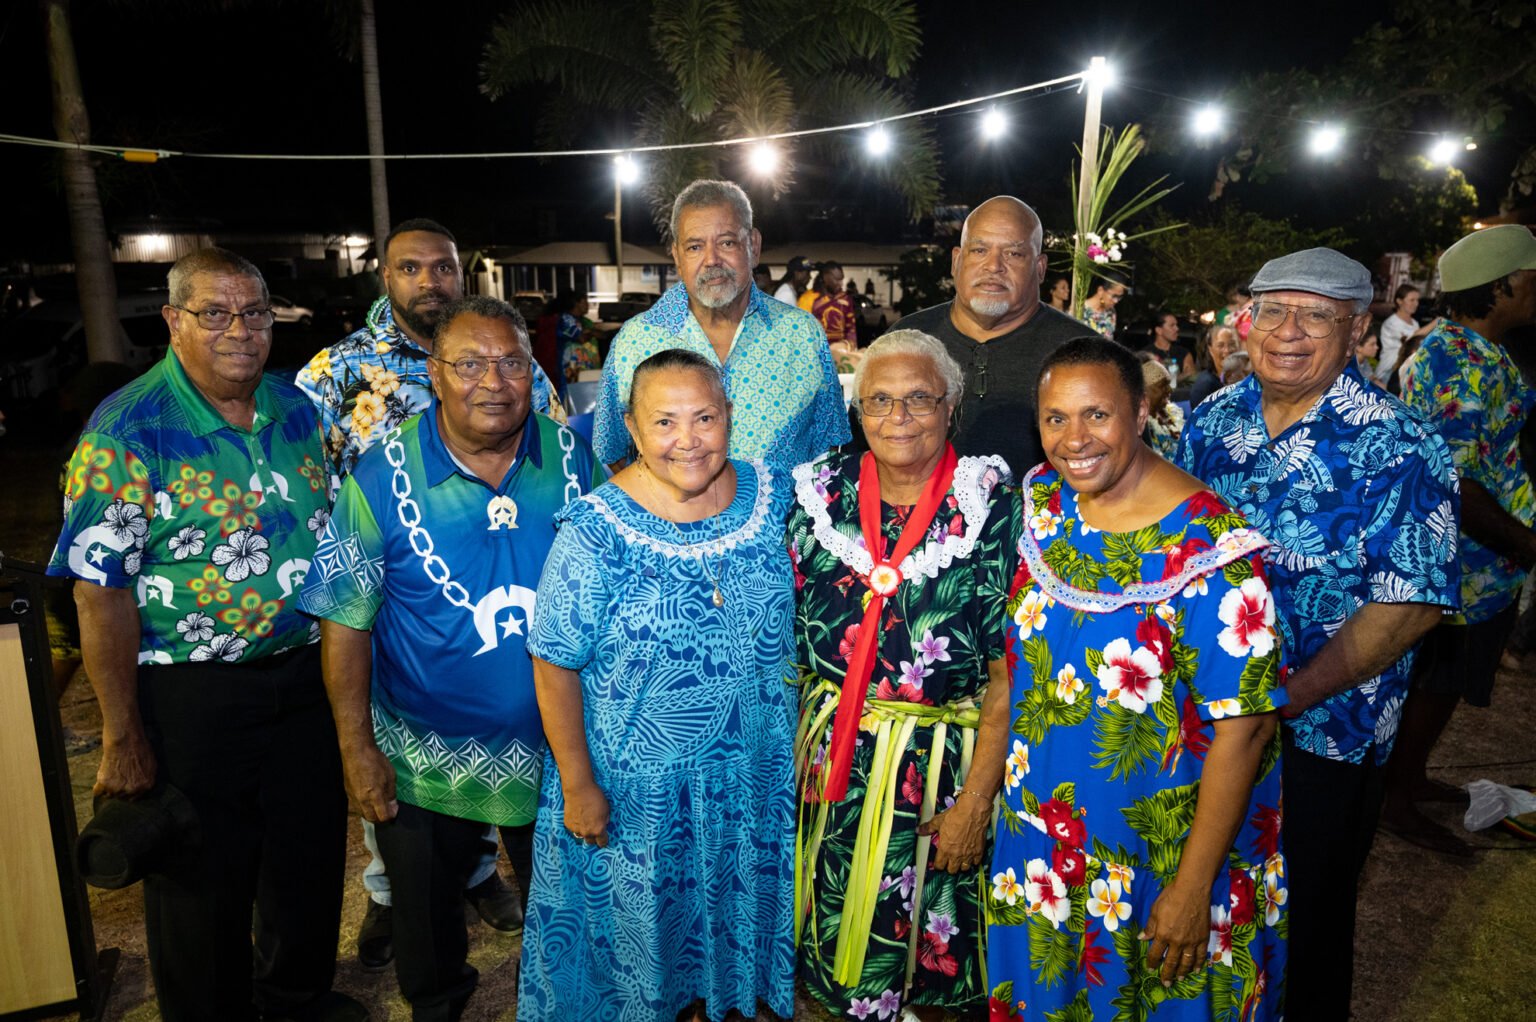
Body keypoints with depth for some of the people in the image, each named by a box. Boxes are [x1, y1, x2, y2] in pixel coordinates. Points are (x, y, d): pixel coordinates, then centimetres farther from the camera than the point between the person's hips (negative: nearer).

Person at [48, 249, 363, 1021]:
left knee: (311, 853, 21)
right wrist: (123, 740, -13)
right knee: (203, 879, 13)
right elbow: (101, 594, -14)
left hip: (306, 676, 6)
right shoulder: (128, 431, -14)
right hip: (193, 696, -5)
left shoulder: (297, 408, 3)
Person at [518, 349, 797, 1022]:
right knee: (642, 915, 19)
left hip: (754, 766, 4)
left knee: (733, 896, 26)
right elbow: (556, 667, -15)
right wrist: (579, 786, -11)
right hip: (636, 784, -4)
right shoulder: (595, 532, -22)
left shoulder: (771, 495, -9)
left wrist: (797, 725, 7)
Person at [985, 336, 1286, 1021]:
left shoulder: (1208, 550, -25)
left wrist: (1193, 887, -18)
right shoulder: (1043, 501, -6)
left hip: (1162, 853, -5)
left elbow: (1243, 728, -22)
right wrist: (986, 786, 7)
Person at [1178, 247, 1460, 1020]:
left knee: (1305, 923, 15)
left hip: (1318, 736, -4)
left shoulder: (1397, 448, -14)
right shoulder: (1213, 418, 1)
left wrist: (1283, 700, -21)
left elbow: (1411, 604, -17)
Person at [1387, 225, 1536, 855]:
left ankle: (1411, 776, 40)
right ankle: (1398, 804, 22)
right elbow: (1452, 486, -29)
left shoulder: (1462, 348, 8)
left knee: (1435, 683, 22)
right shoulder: (1464, 366, -24)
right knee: (1436, 685, 5)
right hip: (1466, 565, -10)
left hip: (1474, 560, 10)